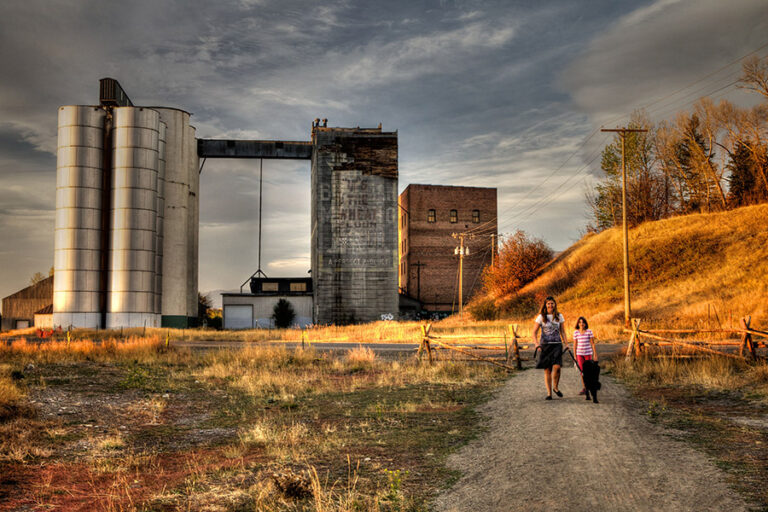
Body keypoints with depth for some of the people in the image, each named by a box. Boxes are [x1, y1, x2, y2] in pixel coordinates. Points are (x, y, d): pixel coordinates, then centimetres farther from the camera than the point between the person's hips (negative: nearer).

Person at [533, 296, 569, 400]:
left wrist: (566, 343, 4)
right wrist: (536, 343, -13)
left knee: (557, 367, -17)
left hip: (557, 344, 1)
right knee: (547, 370, -1)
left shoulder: (559, 316, 10)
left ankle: (556, 387, 7)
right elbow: (534, 332, 2)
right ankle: (549, 393, 6)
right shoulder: (541, 317, 3)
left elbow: (562, 331, 15)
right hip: (545, 345, -1)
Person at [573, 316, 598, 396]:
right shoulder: (576, 332, 1)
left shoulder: (589, 332, -4)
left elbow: (592, 343, -2)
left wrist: (595, 354, -4)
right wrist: (575, 356, 5)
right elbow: (575, 344, 5)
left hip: (588, 353, -1)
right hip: (580, 354, 2)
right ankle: (584, 388, 8)